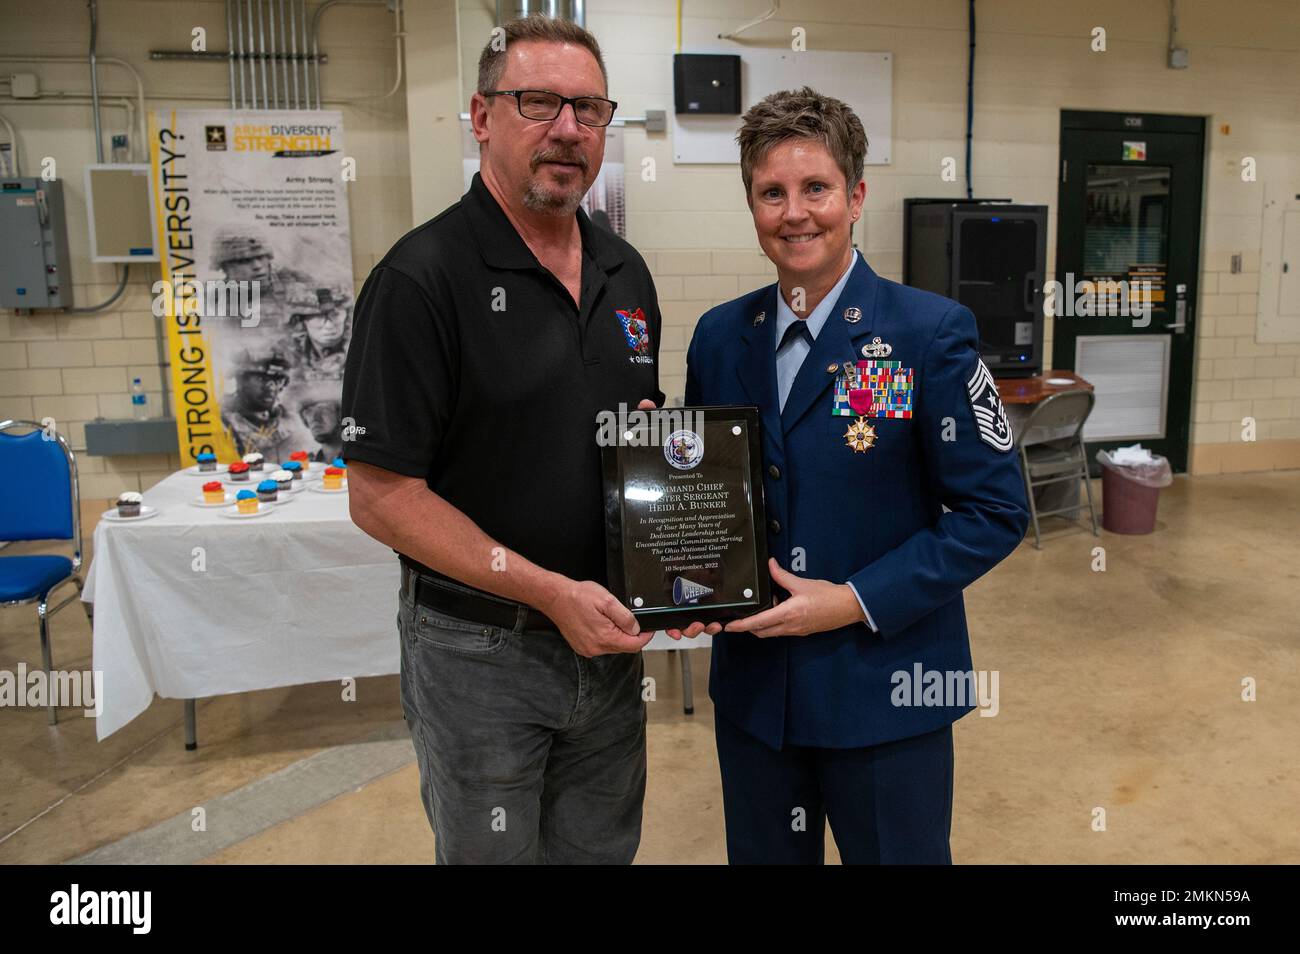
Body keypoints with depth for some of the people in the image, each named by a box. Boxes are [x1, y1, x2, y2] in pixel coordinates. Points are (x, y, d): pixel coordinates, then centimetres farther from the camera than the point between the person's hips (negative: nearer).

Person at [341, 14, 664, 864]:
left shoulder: (626, 272, 5)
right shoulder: (424, 278, -16)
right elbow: (382, 495, -17)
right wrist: (552, 592, -20)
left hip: (608, 634, 6)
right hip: (479, 645, -6)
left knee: (603, 847, 22)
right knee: (491, 850, 15)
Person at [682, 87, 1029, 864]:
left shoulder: (932, 332, -11)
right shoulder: (720, 335, 3)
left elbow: (995, 511, -11)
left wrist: (854, 601, -17)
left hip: (884, 690, -3)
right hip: (752, 687, 4)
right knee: (764, 853, 20)